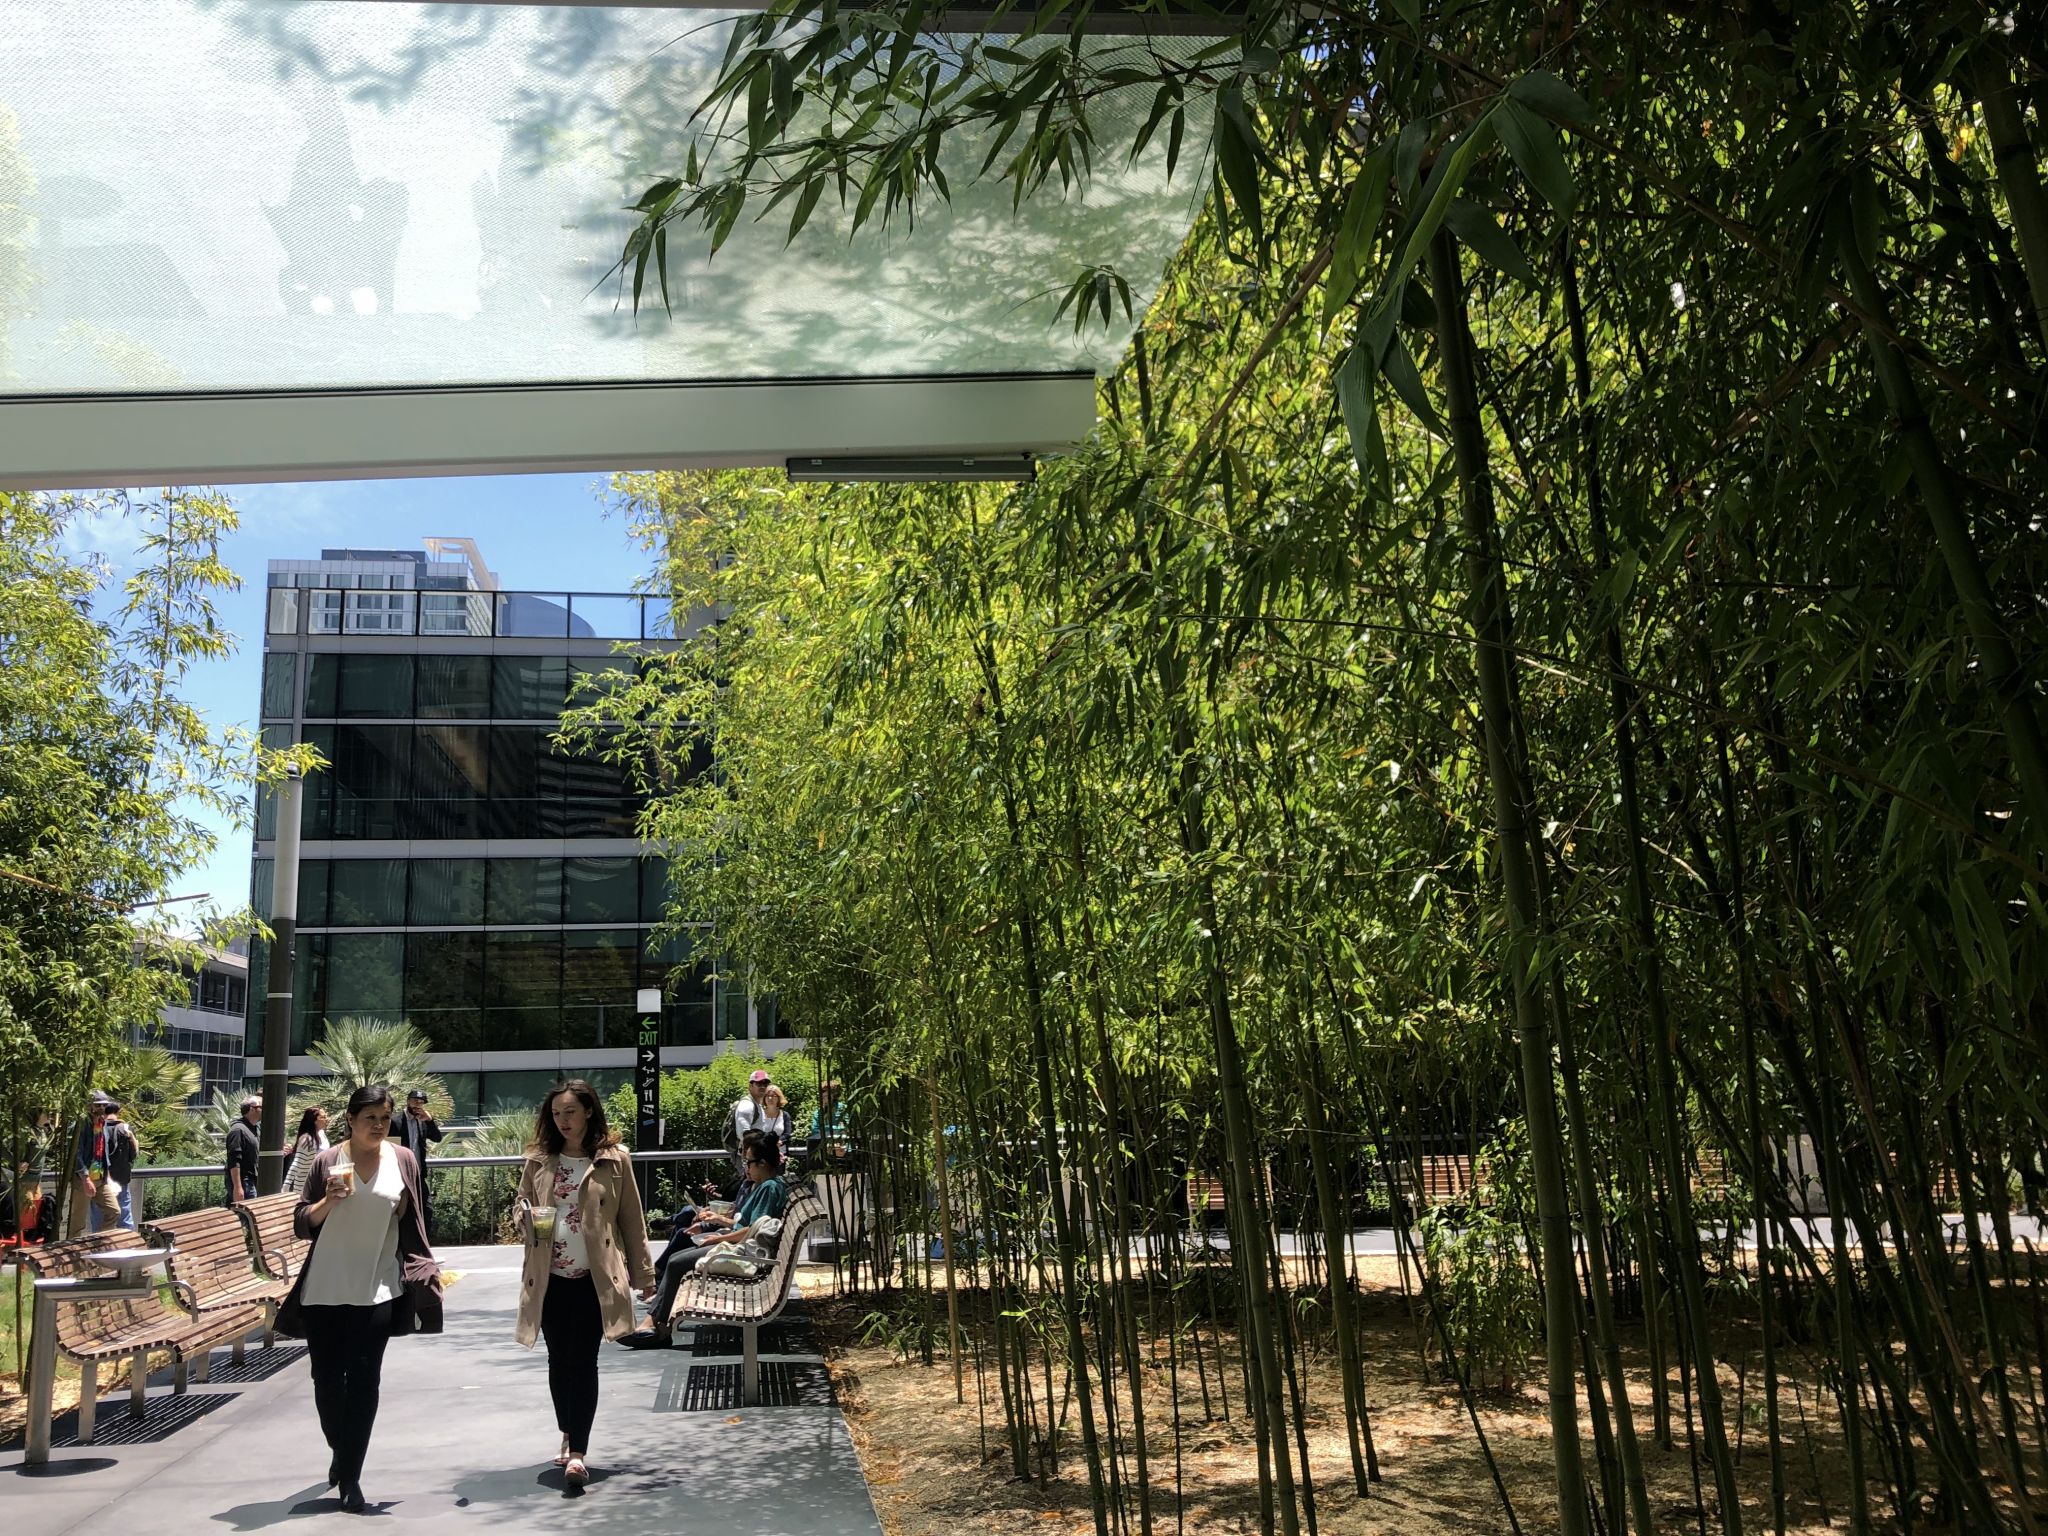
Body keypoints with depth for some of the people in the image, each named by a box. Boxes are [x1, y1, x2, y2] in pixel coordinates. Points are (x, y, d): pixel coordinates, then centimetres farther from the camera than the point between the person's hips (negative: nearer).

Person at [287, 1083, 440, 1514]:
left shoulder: (402, 1161, 2)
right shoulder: (328, 1161, -2)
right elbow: (301, 1224, 0)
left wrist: (428, 1267, 7)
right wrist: (329, 1200, -18)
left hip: (376, 1290, 0)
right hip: (324, 1289, 0)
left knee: (363, 1381, -3)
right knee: (327, 1378, 10)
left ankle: (349, 1476, 5)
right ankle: (341, 1452, 35)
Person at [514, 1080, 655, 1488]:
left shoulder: (614, 1160, -2)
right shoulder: (538, 1160, 5)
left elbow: (632, 1219, 2)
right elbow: (520, 1204, 15)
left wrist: (643, 1273, 3)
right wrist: (527, 1217, -10)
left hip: (595, 1278, -3)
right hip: (550, 1277, 3)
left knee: (582, 1362, -7)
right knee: (559, 1362, 12)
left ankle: (578, 1452, -4)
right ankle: (570, 1437, 30)